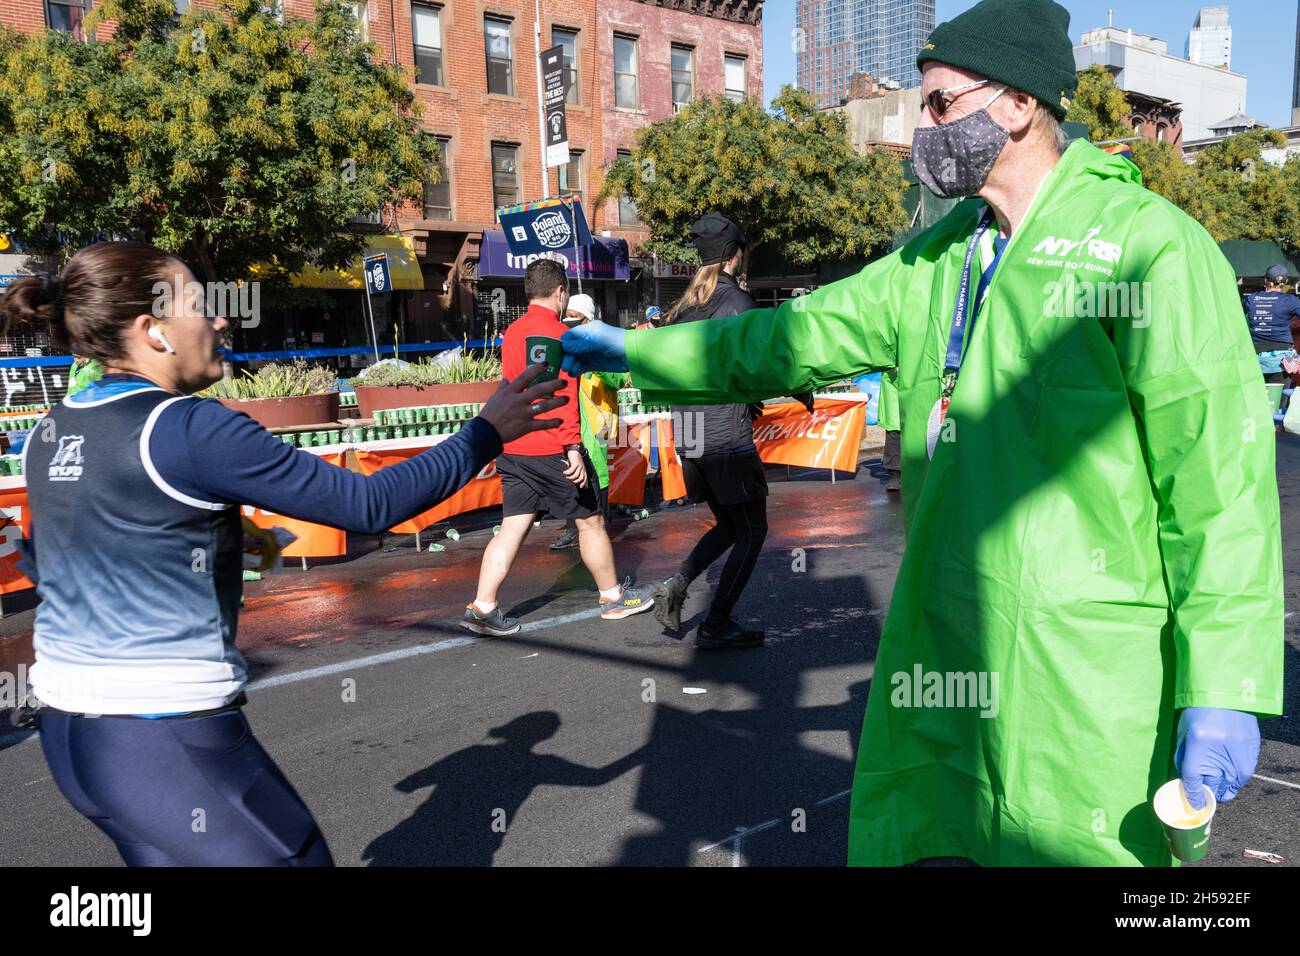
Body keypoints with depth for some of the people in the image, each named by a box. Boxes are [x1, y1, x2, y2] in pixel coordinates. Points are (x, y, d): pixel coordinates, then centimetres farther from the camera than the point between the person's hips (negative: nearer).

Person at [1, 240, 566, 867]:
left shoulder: (51, 433, 5)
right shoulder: (189, 428, -19)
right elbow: (368, 505, -18)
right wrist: (486, 434, -8)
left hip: (67, 729, 8)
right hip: (170, 739, -8)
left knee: (172, 855, 24)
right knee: (297, 856, 9)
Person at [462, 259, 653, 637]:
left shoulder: (513, 332, 13)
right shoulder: (557, 333, -12)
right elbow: (563, 394, -19)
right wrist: (573, 448, -22)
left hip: (512, 448, 7)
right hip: (551, 449, -7)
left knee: (513, 527, 6)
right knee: (590, 520, 8)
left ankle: (482, 607, -1)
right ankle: (613, 597, 22)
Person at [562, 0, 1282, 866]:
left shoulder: (1150, 244, -10)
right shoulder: (936, 260, 12)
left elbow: (1219, 477, -13)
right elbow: (798, 338, 16)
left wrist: (1227, 688, -16)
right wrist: (633, 351, 17)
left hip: (1086, 674, -6)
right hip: (942, 648, 7)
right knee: (902, 835, 15)